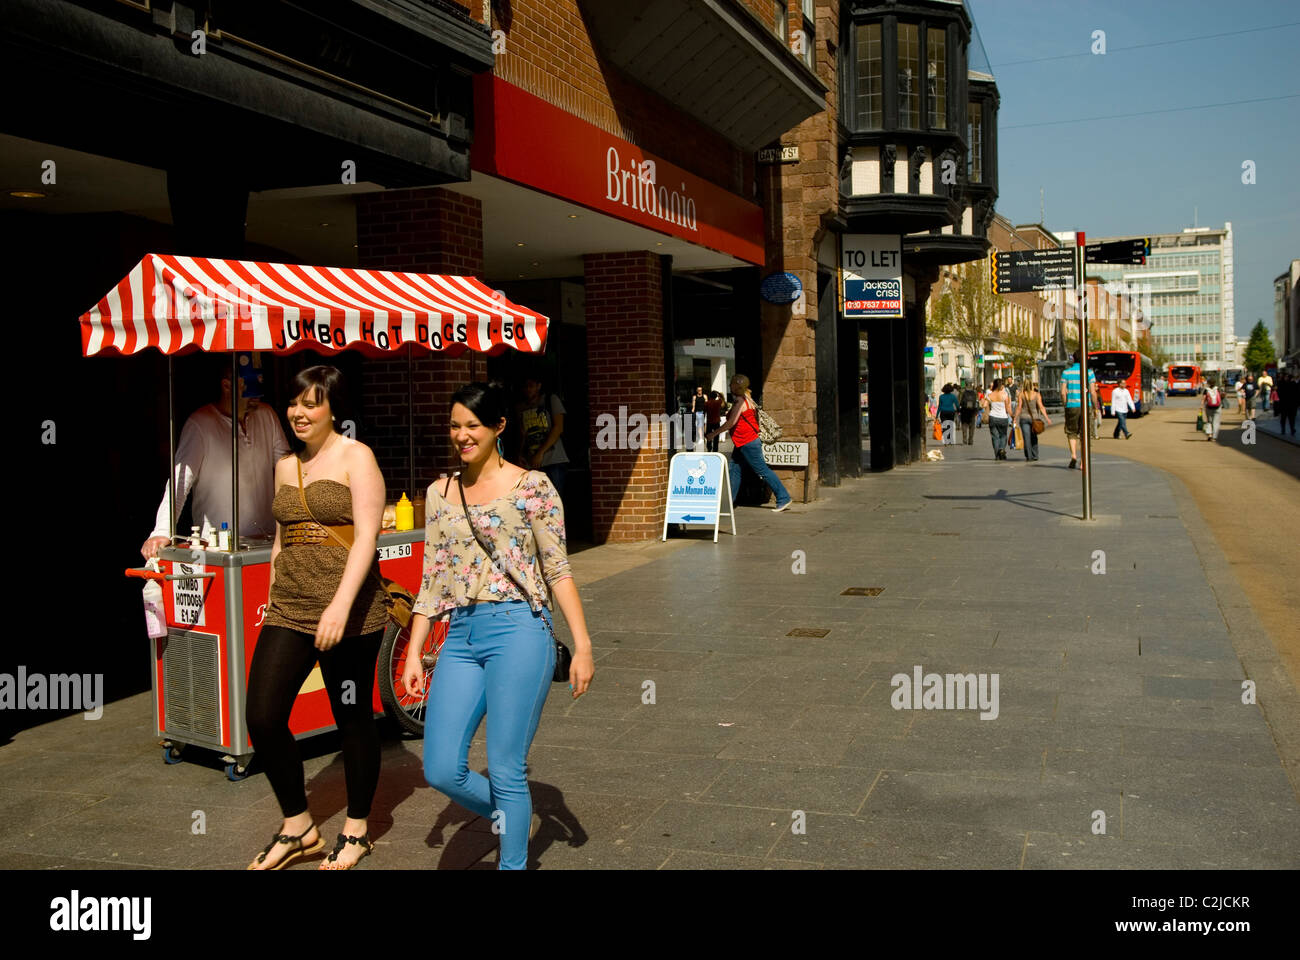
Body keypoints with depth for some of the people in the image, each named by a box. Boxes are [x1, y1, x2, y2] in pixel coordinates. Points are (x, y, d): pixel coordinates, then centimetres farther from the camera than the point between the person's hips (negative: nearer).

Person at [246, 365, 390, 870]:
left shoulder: (355, 457, -5)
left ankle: (357, 830, 24)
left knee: (353, 719, 5)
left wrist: (341, 604, -24)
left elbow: (366, 535, -15)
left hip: (348, 614, -6)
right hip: (289, 610, 6)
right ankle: (298, 828, 15)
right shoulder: (286, 466, 15)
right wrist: (273, 599, 20)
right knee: (262, 717, -3)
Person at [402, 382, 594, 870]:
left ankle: (513, 862, 19)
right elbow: (432, 579, 16)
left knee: (506, 770, -1)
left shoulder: (532, 486, 0)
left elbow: (558, 571, -1)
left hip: (518, 631, -5)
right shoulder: (440, 493, 14)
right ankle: (509, 820, 29)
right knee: (442, 770, 1)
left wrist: (583, 646, -5)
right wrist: (414, 651, 12)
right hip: (460, 638, 5)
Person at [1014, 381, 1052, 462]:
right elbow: (1041, 407, -9)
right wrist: (1047, 418, -8)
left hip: (1024, 418, -1)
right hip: (1034, 417, 1)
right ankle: (1035, 456, 15)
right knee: (1034, 438, 15)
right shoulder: (1037, 395, -2)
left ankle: (1029, 456, -6)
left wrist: (1015, 418, -2)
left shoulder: (1021, 395, -1)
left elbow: (1019, 407, -5)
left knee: (1027, 438, 0)